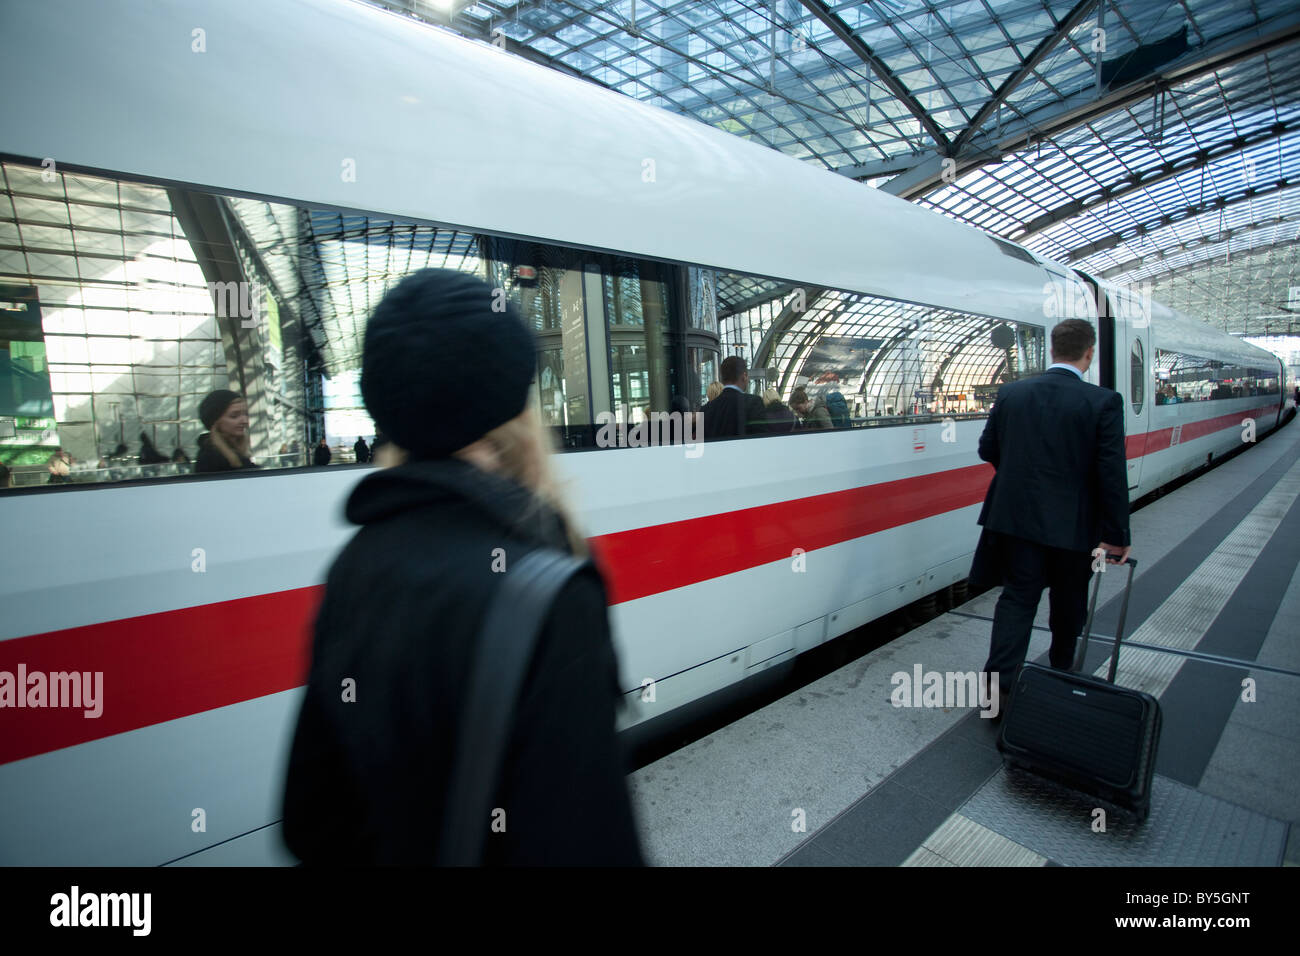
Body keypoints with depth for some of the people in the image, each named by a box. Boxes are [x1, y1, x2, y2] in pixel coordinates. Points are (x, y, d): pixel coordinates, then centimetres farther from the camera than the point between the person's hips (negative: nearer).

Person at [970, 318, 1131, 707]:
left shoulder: (1011, 393, -3)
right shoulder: (1103, 402, -12)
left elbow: (988, 449, 5)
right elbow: (1112, 474, -12)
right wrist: (1116, 536, -5)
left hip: (1016, 516, 2)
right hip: (1073, 525, -1)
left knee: (1017, 598, 8)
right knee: (1068, 605, 19)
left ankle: (999, 684, 0)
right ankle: (1062, 673, 40)